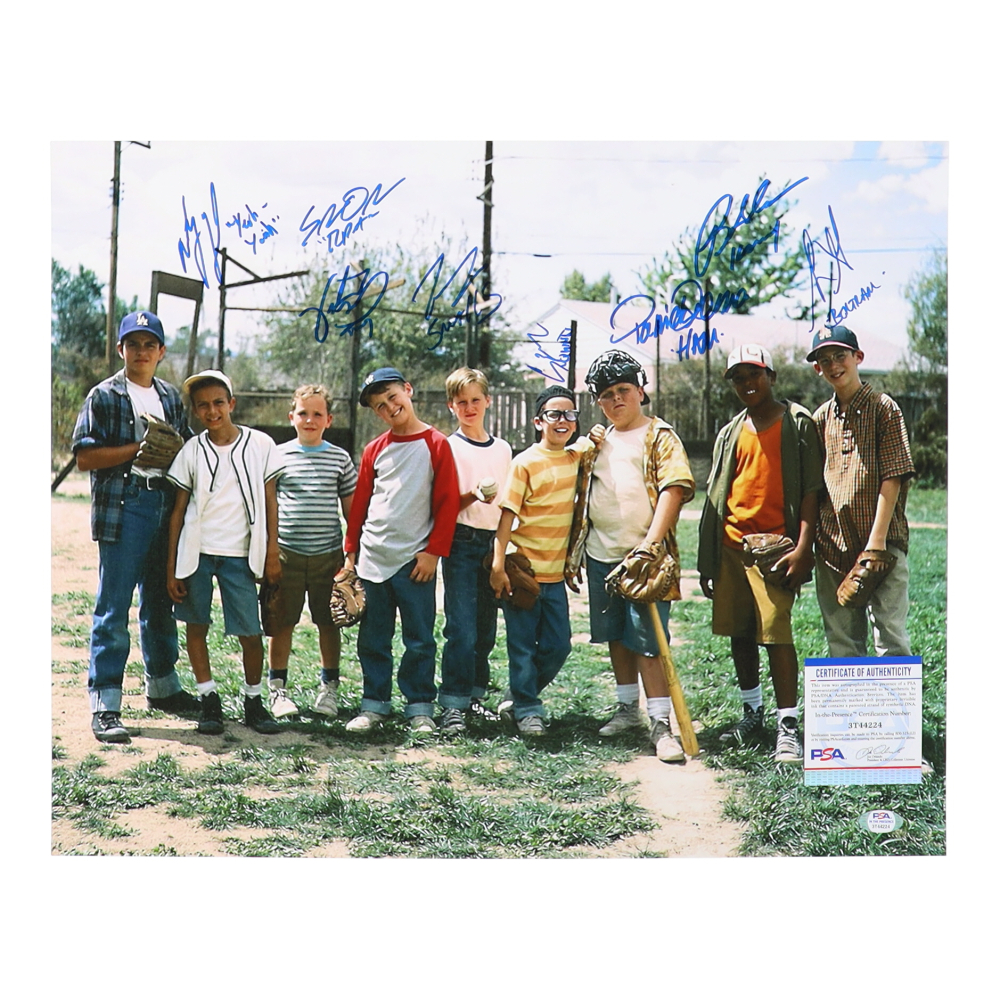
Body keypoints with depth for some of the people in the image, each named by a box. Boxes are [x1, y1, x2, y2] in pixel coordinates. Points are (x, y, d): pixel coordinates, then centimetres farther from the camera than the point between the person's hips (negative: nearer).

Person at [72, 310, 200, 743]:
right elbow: (85, 456, -8)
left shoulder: (171, 397, 16)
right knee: (113, 609, -5)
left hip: (167, 508, 6)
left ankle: (162, 686, 29)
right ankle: (104, 703, -1)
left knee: (161, 602, 15)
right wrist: (138, 449, -14)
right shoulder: (104, 396, 0)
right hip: (121, 509, -5)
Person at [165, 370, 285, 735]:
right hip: (196, 551, 2)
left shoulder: (260, 445, 0)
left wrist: (272, 553, 1)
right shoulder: (191, 451, 2)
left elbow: (270, 500, 5)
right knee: (196, 626, 5)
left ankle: (253, 700, 17)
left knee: (250, 633, -2)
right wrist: (171, 567, 2)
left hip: (239, 554, -1)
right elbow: (179, 510, 5)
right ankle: (209, 700, 18)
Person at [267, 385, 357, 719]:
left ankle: (328, 688, 21)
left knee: (329, 622, 7)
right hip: (286, 552, -1)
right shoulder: (278, 456, 3)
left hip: (328, 554, 1)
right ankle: (278, 689, 16)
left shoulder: (340, 458, 5)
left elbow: (351, 509, 10)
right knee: (282, 622, 3)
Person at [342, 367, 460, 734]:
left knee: (419, 640, 3)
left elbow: (447, 503, -3)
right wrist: (351, 552, 9)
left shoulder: (436, 444, -2)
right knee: (373, 639, 9)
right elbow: (359, 504, 13)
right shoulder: (375, 450, 9)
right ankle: (374, 704, 20)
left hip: (415, 559, -3)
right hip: (373, 559, 4)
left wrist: (433, 551, -8)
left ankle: (420, 707, 13)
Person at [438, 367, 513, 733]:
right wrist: (473, 496, -23)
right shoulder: (447, 448, -1)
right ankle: (453, 705, -6)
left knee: (486, 627, 8)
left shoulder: (502, 449, 13)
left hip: (493, 542, 5)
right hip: (462, 541, -5)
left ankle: (474, 694, 19)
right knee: (461, 629, -10)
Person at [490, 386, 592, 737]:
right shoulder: (525, 462, -9)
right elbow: (507, 516, -10)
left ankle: (518, 699, 26)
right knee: (523, 645, 2)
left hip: (555, 572, 5)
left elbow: (591, 444, 29)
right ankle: (527, 710, 16)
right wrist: (498, 566, -16)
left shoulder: (576, 456, 6)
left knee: (557, 646, 8)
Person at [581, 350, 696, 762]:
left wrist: (651, 544, -23)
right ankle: (628, 709, 26)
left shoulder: (659, 436, -2)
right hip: (601, 554, 6)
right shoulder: (599, 440, 16)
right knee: (617, 635, 13)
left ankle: (661, 723, -4)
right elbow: (585, 491, 23)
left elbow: (674, 490, -14)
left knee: (647, 638, -9)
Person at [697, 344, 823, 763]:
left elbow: (811, 489, -5)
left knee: (775, 633, -13)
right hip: (731, 545, 6)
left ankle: (788, 725, -7)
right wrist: (707, 561, 14)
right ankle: (753, 713, 26)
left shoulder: (797, 423, 0)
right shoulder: (731, 432, 16)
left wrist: (803, 547, -15)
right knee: (738, 633, 10)